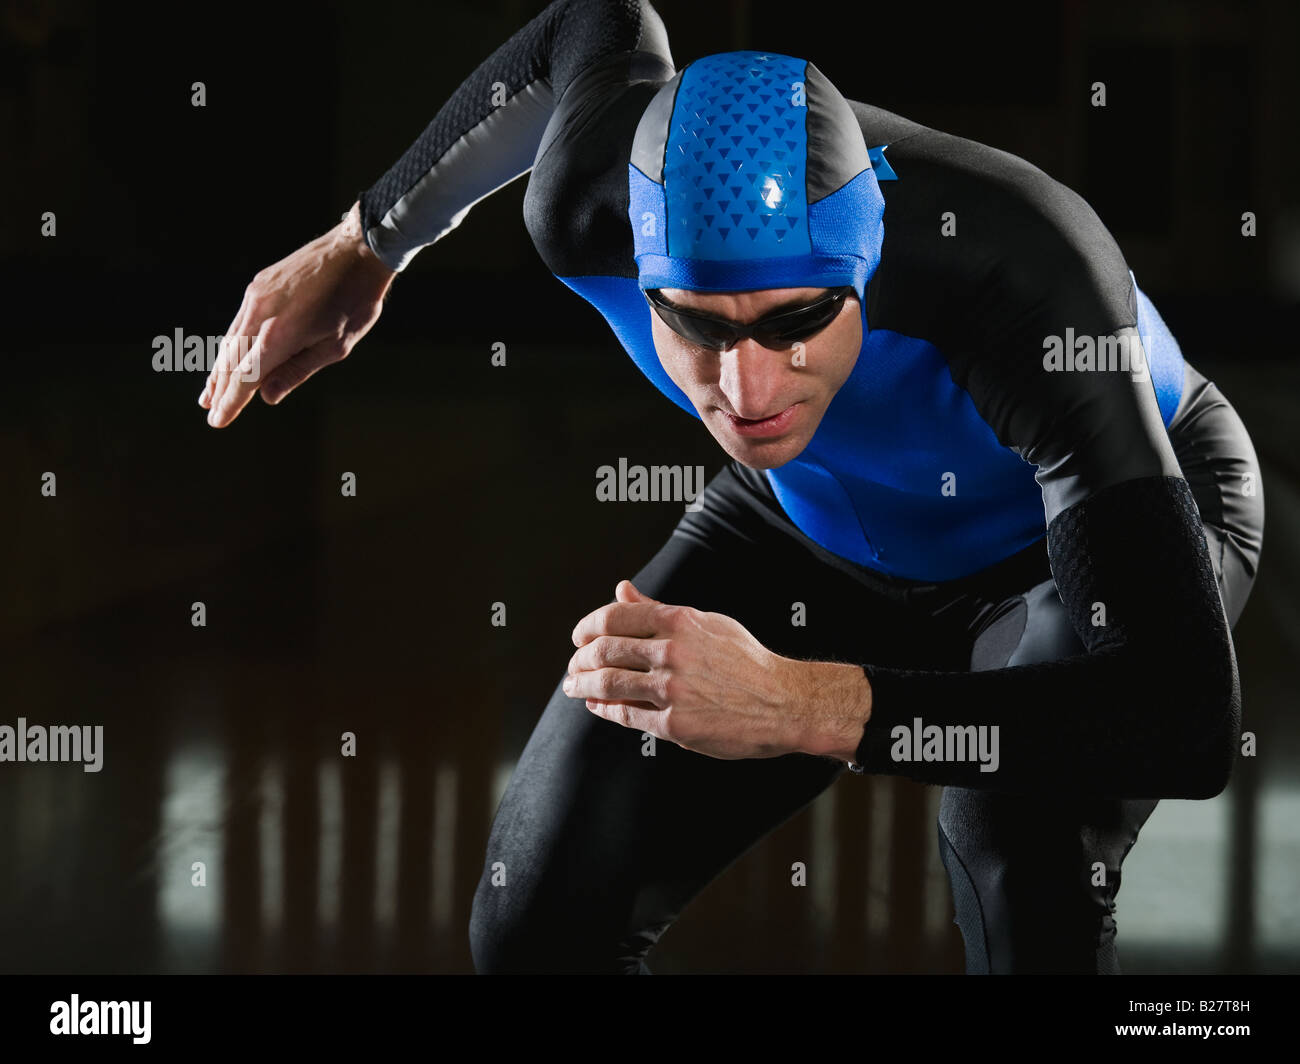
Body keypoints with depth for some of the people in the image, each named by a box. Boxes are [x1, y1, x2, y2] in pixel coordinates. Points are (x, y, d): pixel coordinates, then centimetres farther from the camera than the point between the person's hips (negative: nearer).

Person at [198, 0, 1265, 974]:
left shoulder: (1030, 289, -44)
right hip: (818, 524, 4)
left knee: (1021, 850, -37)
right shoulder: (590, 204, -29)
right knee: (537, 923, -3)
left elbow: (1191, 718, -48)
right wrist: (362, 249, 11)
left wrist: (805, 706, -56)